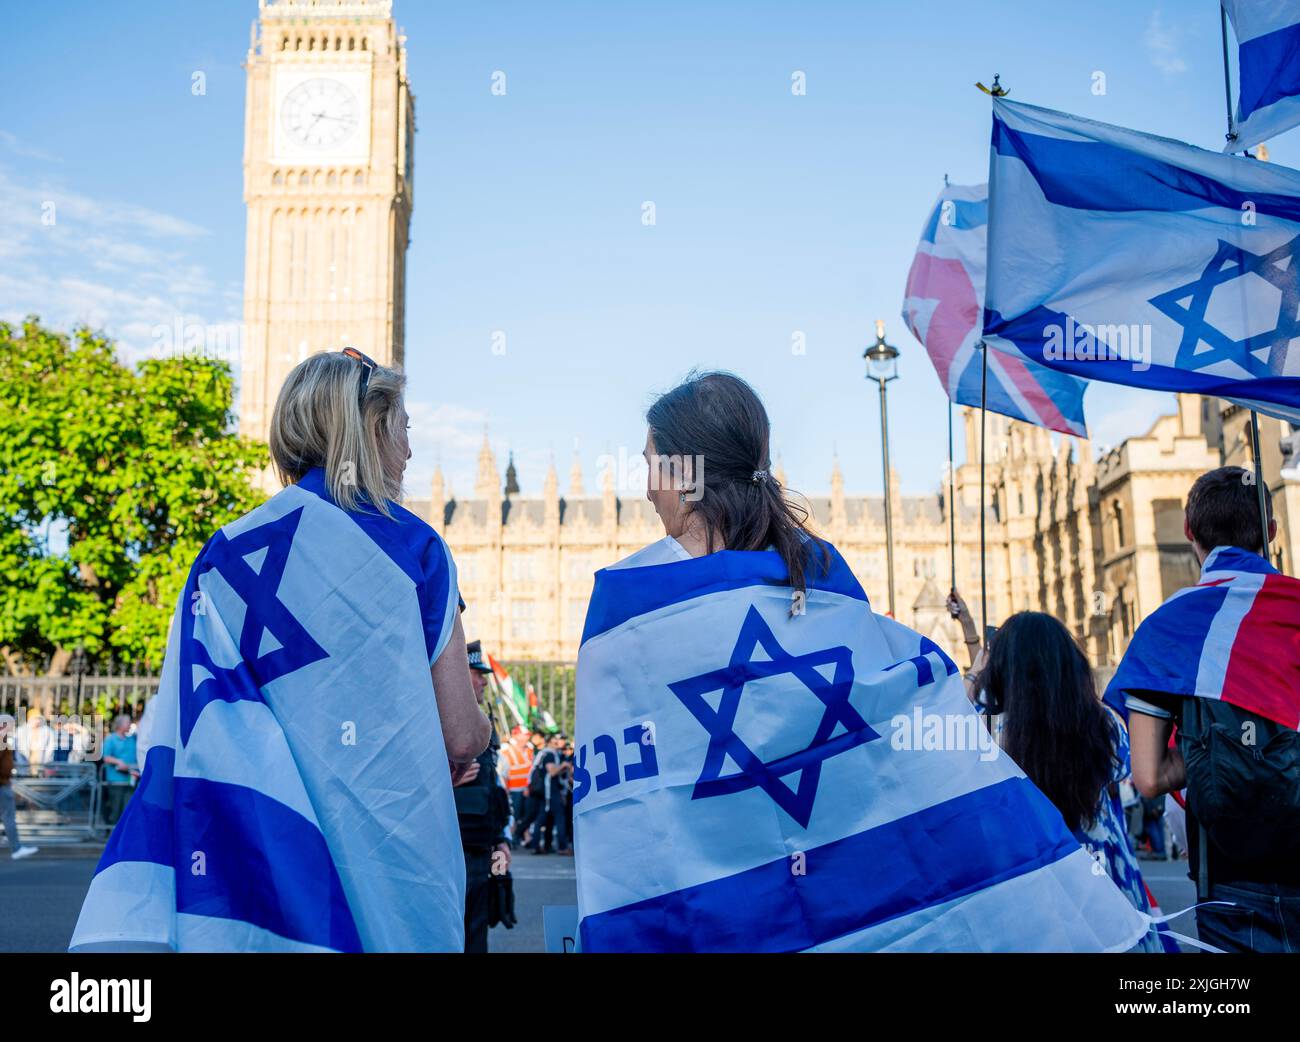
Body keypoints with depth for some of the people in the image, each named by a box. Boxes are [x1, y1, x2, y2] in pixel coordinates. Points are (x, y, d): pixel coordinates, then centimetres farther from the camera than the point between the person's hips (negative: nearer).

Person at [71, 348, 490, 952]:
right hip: (396, 873, -2)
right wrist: (483, 727, 14)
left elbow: (200, 743, -3)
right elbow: (462, 738, -6)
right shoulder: (414, 547, -6)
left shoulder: (227, 558, 1)